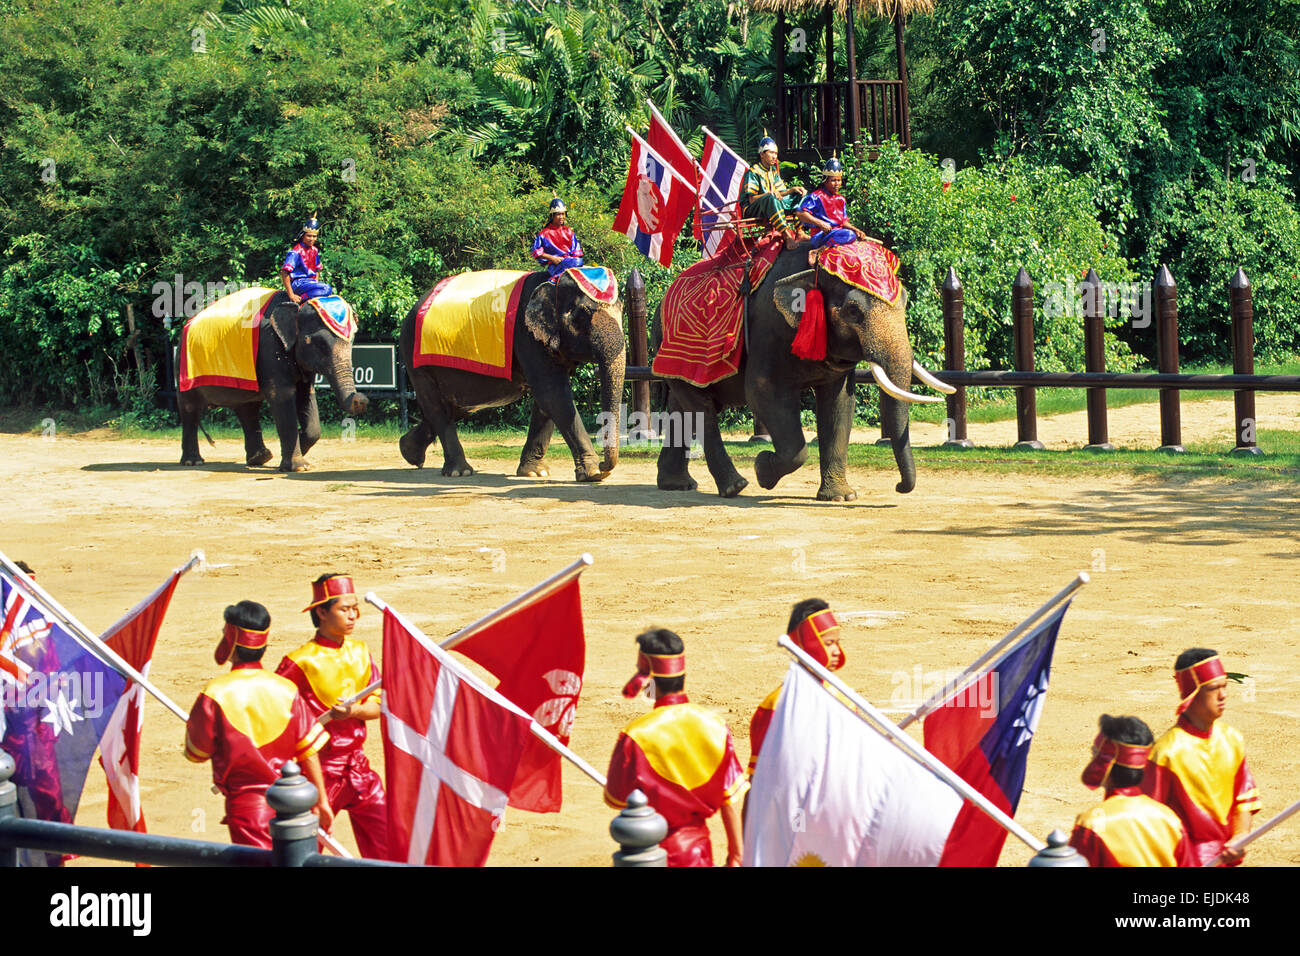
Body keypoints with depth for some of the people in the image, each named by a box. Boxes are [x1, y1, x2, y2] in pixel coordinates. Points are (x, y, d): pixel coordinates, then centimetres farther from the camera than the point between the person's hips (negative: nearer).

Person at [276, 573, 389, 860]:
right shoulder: (300, 662, -12)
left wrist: (353, 711, -16)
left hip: (358, 767, 5)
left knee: (386, 841, 4)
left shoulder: (360, 652, 7)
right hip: (319, 769, -5)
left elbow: (376, 705, 5)